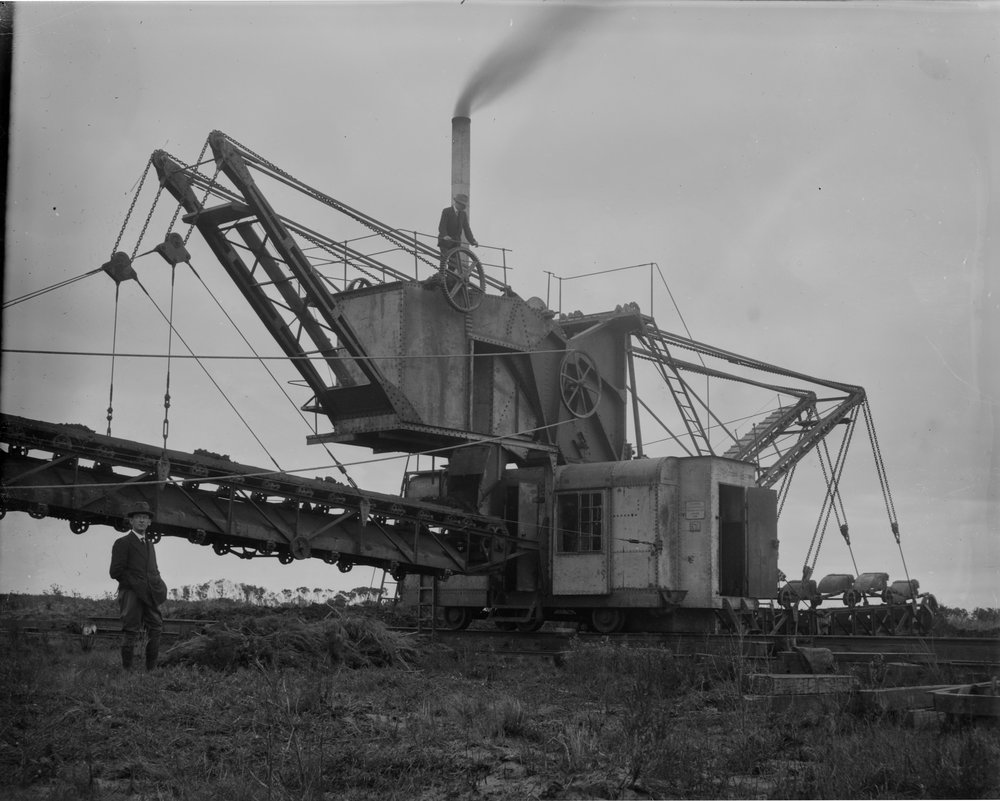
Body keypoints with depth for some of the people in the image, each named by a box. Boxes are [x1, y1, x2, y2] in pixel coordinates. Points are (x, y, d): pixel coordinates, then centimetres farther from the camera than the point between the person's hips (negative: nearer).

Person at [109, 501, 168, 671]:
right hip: (131, 594, -6)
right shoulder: (122, 543, 1)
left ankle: (151, 669, 3)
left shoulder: (149, 545, 24)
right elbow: (116, 572, -6)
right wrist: (136, 583, -10)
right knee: (131, 631, -7)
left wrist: (158, 585, 9)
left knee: (156, 628, -2)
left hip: (149, 596, 6)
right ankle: (127, 670, -1)